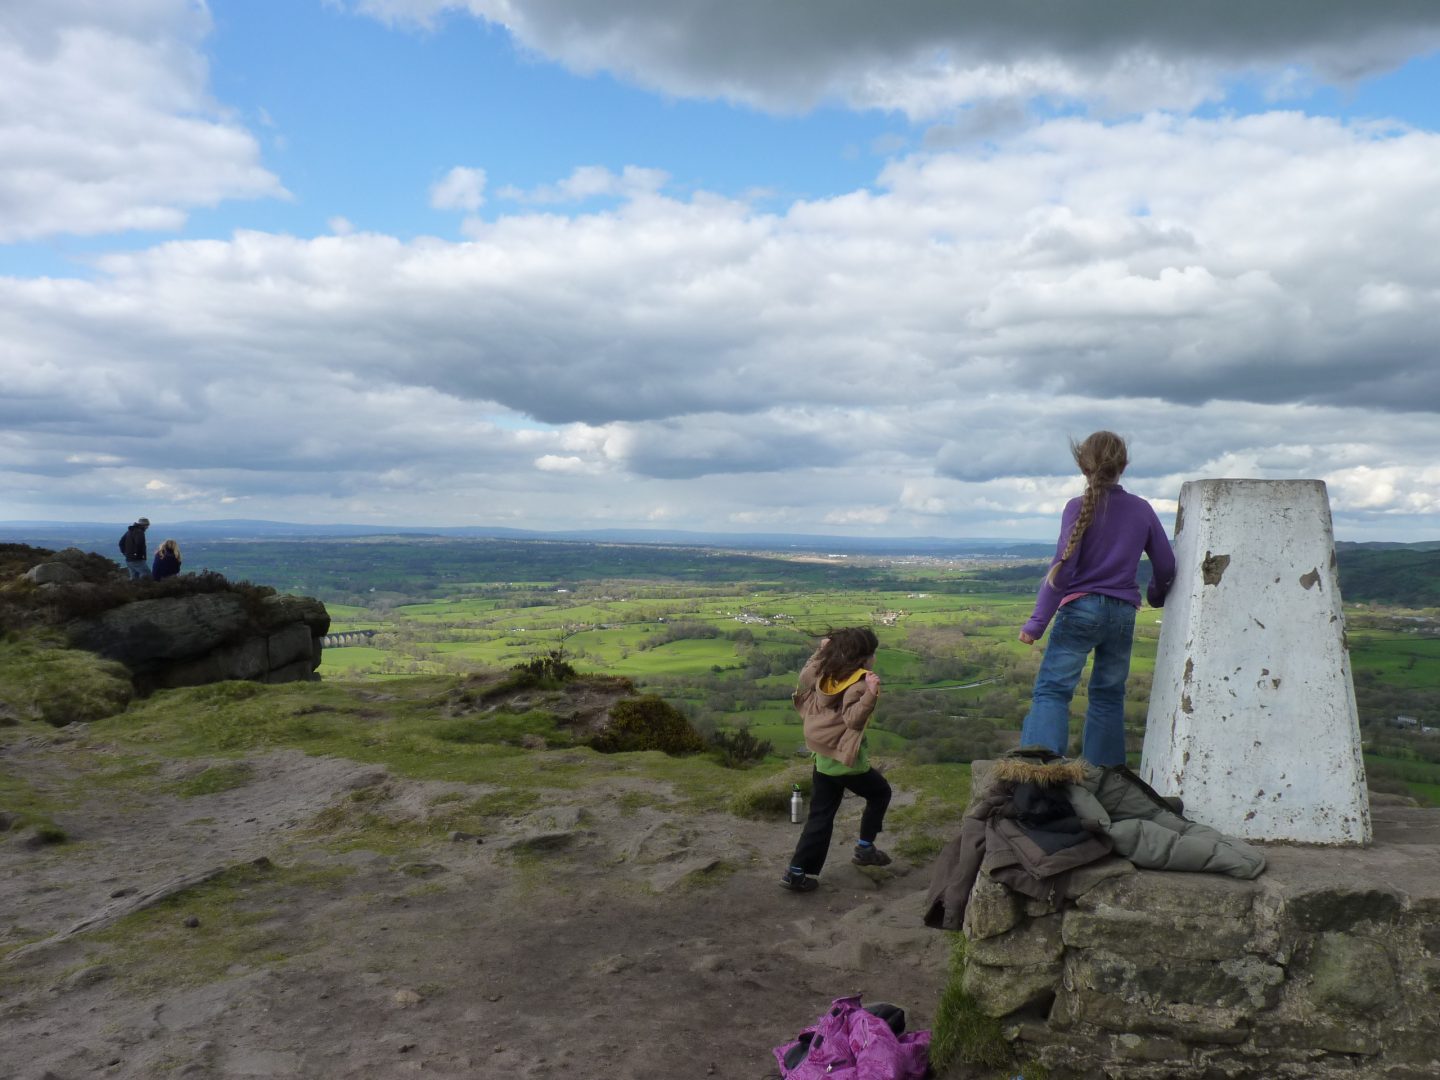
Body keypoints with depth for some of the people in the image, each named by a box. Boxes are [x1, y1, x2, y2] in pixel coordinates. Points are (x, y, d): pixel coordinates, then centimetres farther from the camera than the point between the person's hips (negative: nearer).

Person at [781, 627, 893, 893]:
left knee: (820, 817, 12)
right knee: (880, 793, 20)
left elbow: (804, 678, 22)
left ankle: (796, 872, 7)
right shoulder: (858, 682, -18)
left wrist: (820, 652, 24)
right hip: (847, 760, -7)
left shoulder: (826, 673, 3)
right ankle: (865, 848, 24)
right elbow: (853, 719, -29)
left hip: (823, 758, 7)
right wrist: (870, 694, -41)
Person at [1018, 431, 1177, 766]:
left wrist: (1037, 623, -11)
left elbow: (1063, 568, -13)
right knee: (1109, 695, 14)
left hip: (1082, 607, -4)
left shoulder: (1079, 508, -7)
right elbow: (1166, 565, 10)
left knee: (1052, 689, -5)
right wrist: (1157, 596, 32)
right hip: (1123, 613, 4)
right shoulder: (1142, 509, 5)